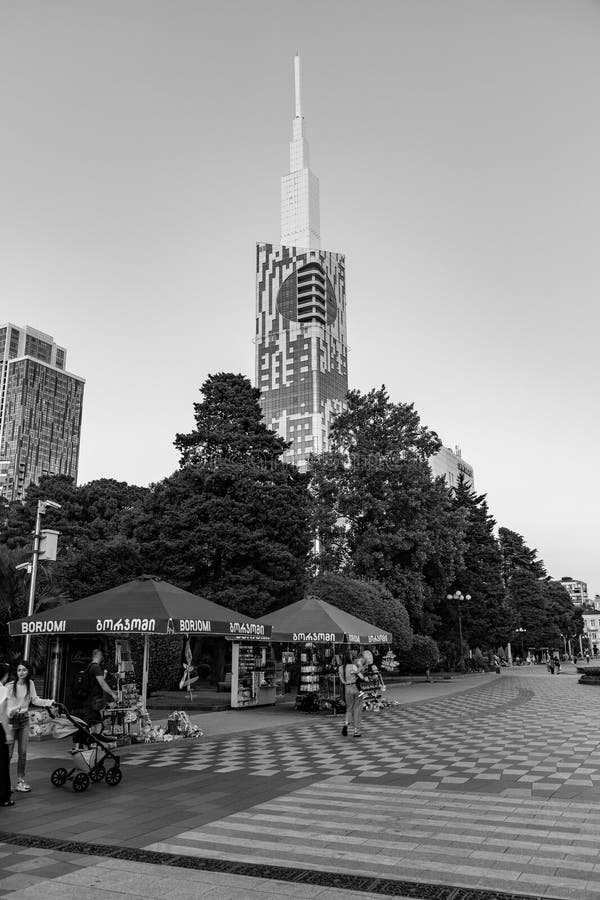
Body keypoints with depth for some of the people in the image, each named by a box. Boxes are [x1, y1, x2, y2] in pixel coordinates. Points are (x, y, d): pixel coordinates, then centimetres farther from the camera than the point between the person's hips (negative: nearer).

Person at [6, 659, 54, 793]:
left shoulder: (30, 684, 4)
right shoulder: (9, 686, -9)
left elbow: (35, 700, 3)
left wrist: (49, 702, -10)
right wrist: (11, 711, -27)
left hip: (24, 720, 4)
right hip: (11, 720, -4)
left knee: (23, 752, 7)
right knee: (8, 752, -5)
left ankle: (21, 780, 16)